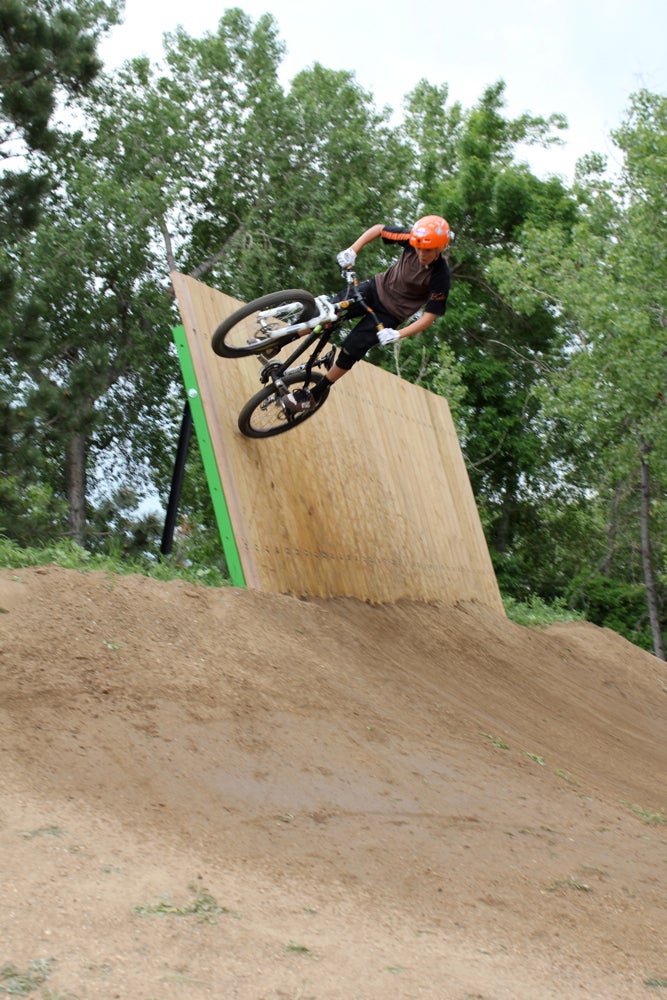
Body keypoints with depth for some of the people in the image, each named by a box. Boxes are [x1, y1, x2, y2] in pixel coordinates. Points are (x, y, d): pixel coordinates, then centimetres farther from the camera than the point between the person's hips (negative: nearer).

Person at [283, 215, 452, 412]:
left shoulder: (440, 276, -27)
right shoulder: (412, 239, -19)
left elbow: (429, 316, -22)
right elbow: (378, 229, -3)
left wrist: (398, 334, -31)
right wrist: (352, 250, -16)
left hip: (390, 313, -3)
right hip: (376, 288, 3)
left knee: (350, 351, -9)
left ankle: (314, 395, 9)